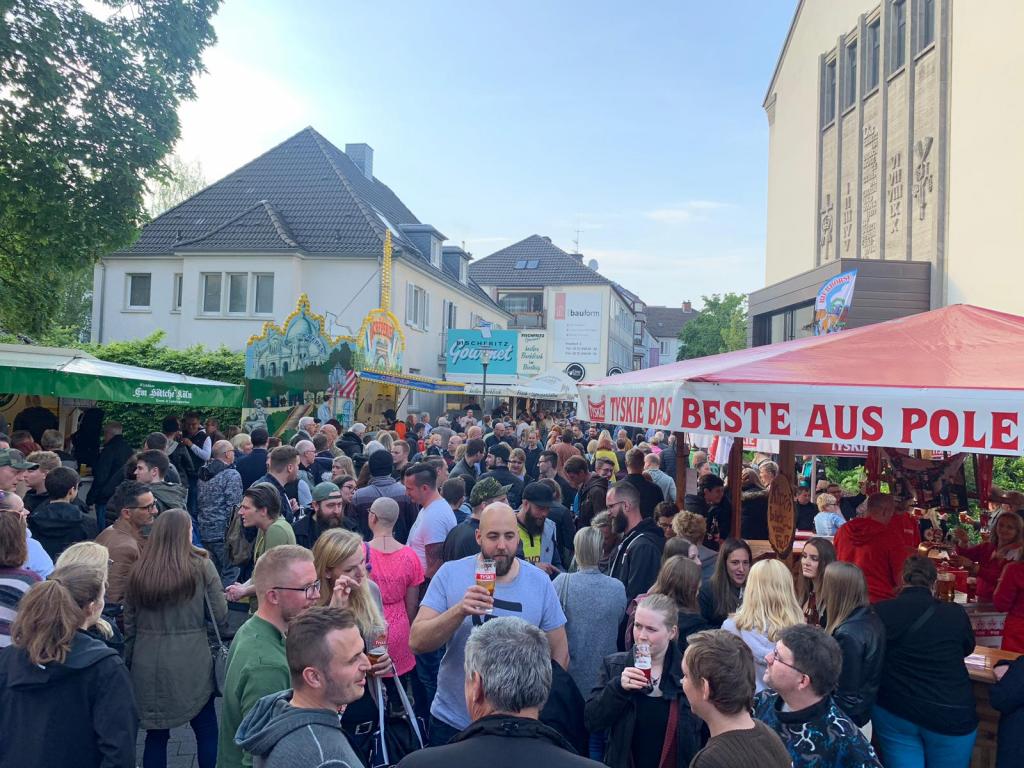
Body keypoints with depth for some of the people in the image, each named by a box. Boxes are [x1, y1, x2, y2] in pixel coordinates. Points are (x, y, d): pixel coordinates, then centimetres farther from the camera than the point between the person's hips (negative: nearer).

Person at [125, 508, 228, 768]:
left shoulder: (138, 572, 1)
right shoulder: (201, 567, -9)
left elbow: (129, 626, 7)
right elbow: (221, 617, -8)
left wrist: (129, 664, 18)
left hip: (147, 665, 3)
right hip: (192, 662, -3)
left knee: (156, 735, 17)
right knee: (207, 732, 13)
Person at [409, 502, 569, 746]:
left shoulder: (540, 582, -8)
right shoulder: (450, 574, -10)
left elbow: (559, 653, 0)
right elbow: (417, 642, -16)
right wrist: (459, 610, -31)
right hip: (451, 722, 0)